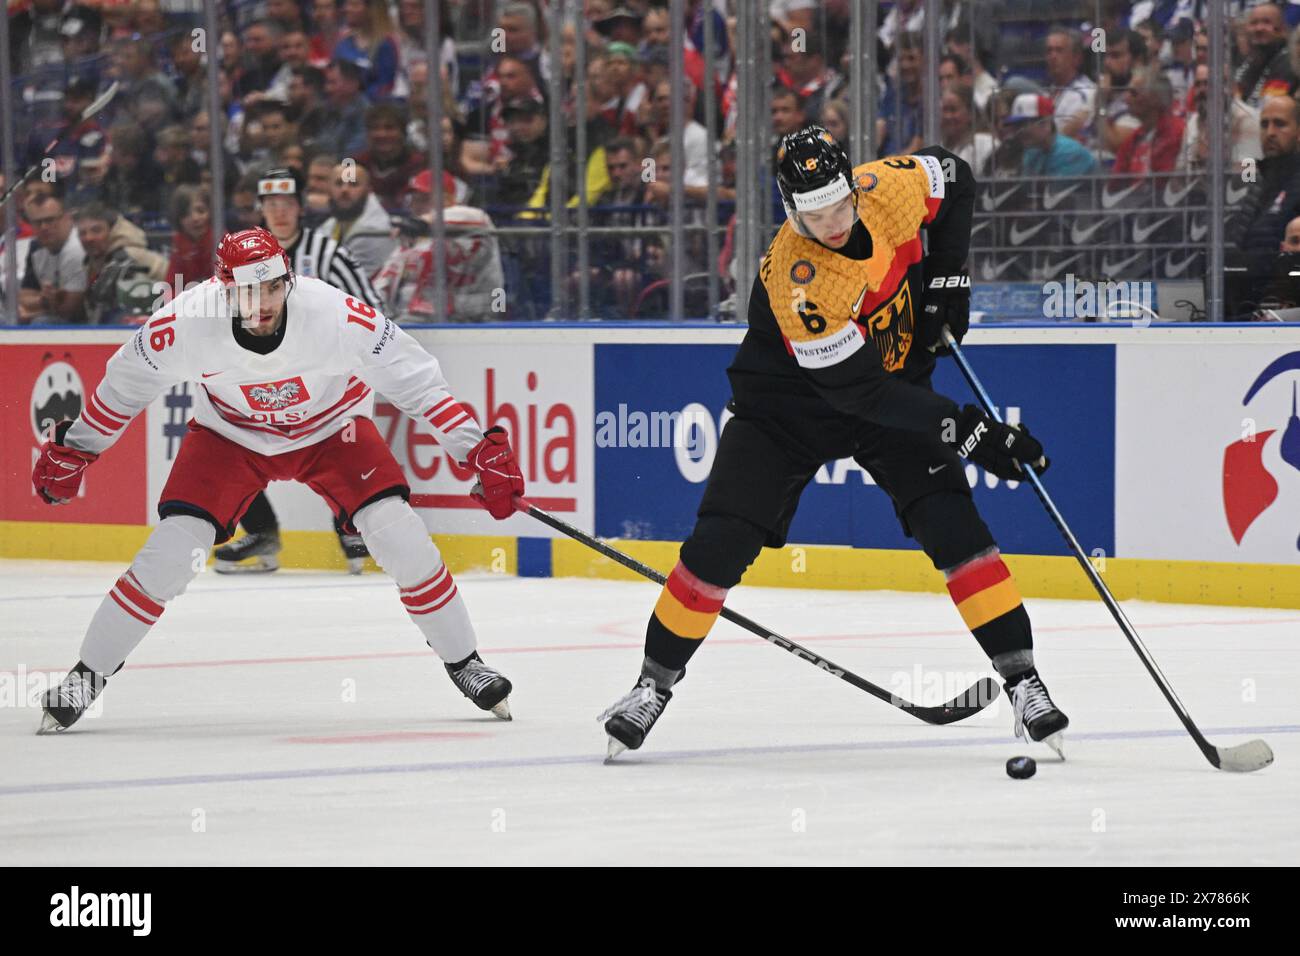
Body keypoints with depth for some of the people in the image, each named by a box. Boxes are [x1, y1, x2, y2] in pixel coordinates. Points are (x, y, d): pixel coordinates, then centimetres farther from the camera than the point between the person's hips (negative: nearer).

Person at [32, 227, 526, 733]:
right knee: (173, 549, -14)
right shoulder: (183, 323, -30)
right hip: (230, 434, 0)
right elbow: (126, 382, -10)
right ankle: (87, 675, 3)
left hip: (332, 427, 0)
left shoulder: (337, 314, -34)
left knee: (399, 534, -16)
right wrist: (74, 448, 0)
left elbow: (415, 379, -24)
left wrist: (481, 449, -24)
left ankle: (464, 663, 5)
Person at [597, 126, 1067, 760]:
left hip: (897, 382, 4)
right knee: (719, 544, -11)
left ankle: (1022, 681, -7)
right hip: (788, 404, -3)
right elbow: (859, 389, -33)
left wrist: (947, 278, -5)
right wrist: (961, 429, -34)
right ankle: (654, 684, 8)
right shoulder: (794, 277, -34)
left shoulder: (889, 188, -20)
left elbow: (953, 179, 5)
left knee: (952, 525, -12)